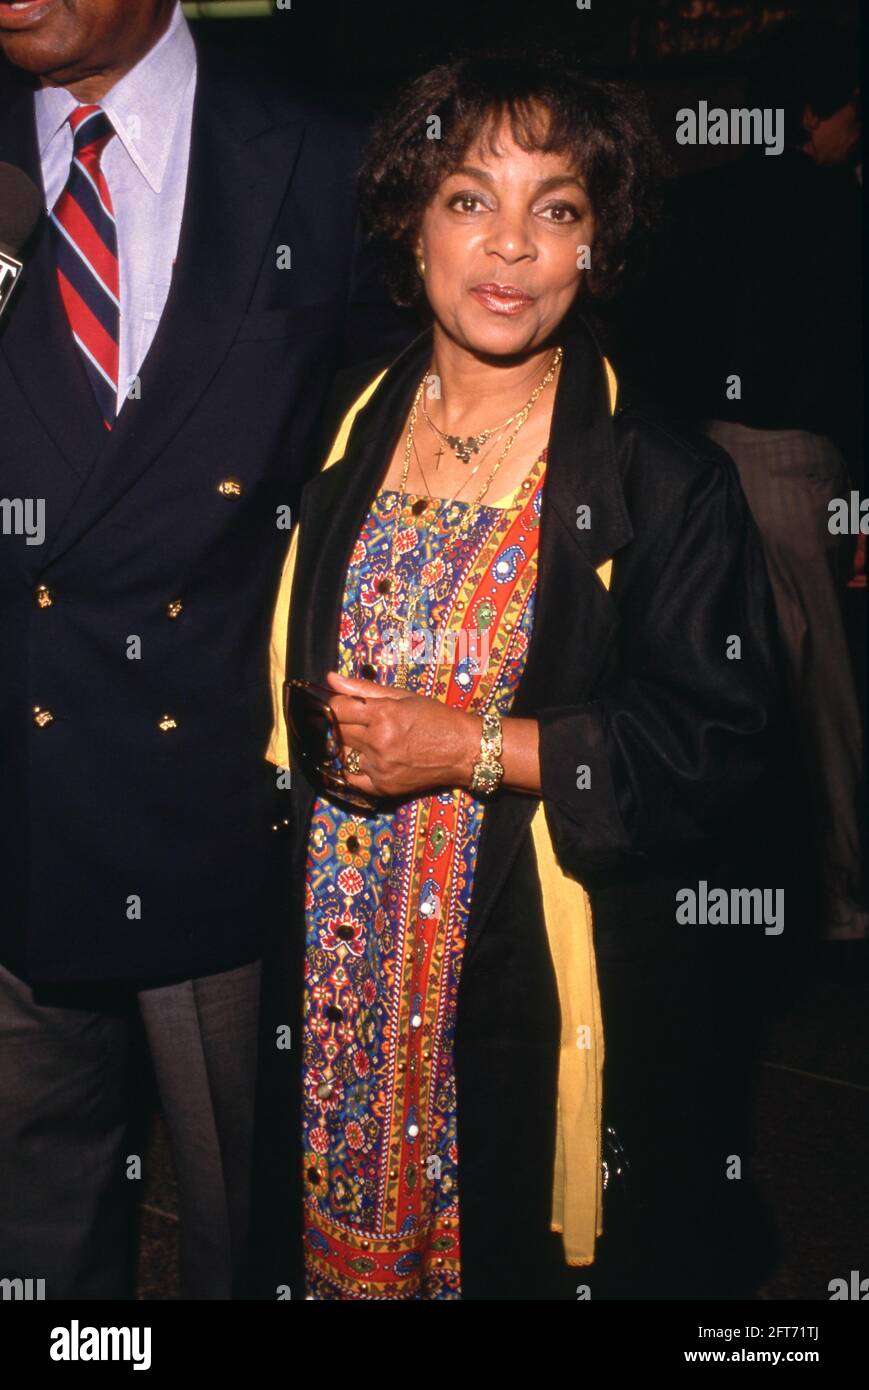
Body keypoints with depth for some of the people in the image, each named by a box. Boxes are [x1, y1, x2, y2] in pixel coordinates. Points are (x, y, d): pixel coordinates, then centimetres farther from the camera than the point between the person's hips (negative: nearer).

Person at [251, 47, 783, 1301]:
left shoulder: (666, 478, -9)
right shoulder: (343, 440, 5)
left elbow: (722, 734, -13)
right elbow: (284, 670, 17)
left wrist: (472, 748, -17)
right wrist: (327, 737, -2)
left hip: (555, 968, -4)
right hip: (337, 954, 4)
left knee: (536, 1242, 10)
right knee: (338, 1216, 16)